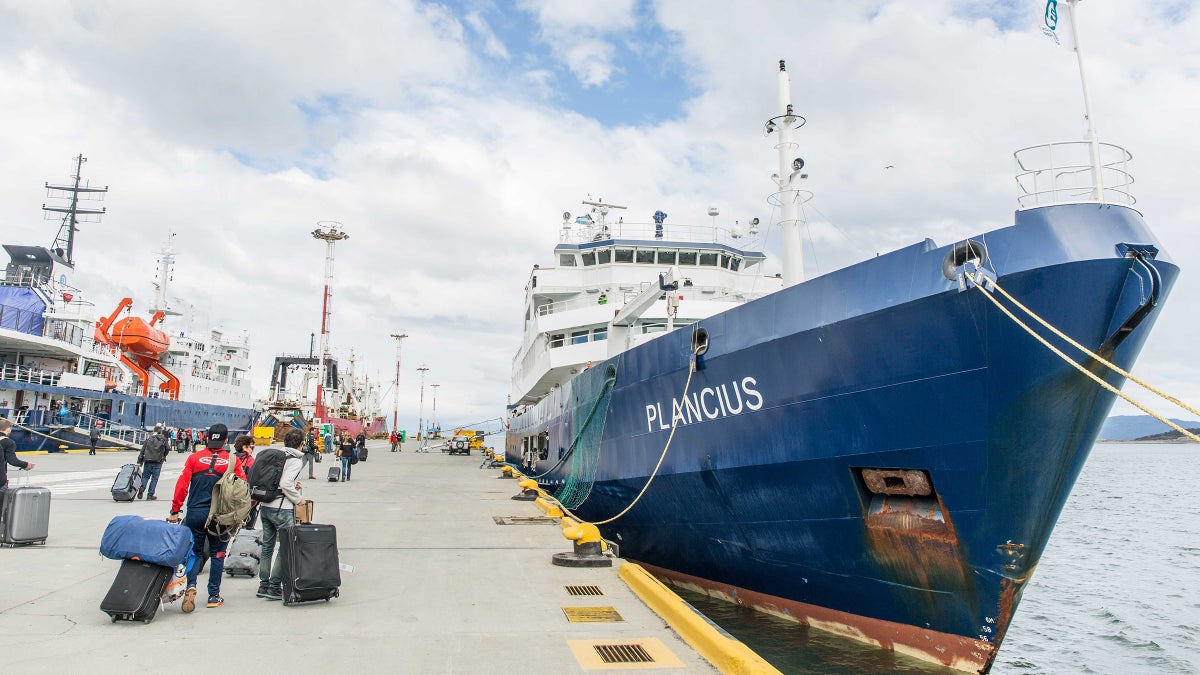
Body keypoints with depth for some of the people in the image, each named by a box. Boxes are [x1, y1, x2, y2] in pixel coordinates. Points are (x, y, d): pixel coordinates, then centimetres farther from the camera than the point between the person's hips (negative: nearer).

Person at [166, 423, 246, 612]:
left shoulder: (194, 458, 0)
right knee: (217, 554, 11)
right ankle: (214, 595, 13)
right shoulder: (232, 461, -2)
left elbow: (182, 485, -3)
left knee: (194, 552, 14)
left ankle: (191, 586, -6)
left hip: (195, 513, 1)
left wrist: (175, 511, 3)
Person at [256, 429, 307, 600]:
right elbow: (285, 484, -20)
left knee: (267, 546, 16)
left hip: (264, 506, 8)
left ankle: (263, 586, 23)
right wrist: (298, 498, -6)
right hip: (281, 509, -8)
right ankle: (275, 587, 1)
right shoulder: (295, 460, -10)